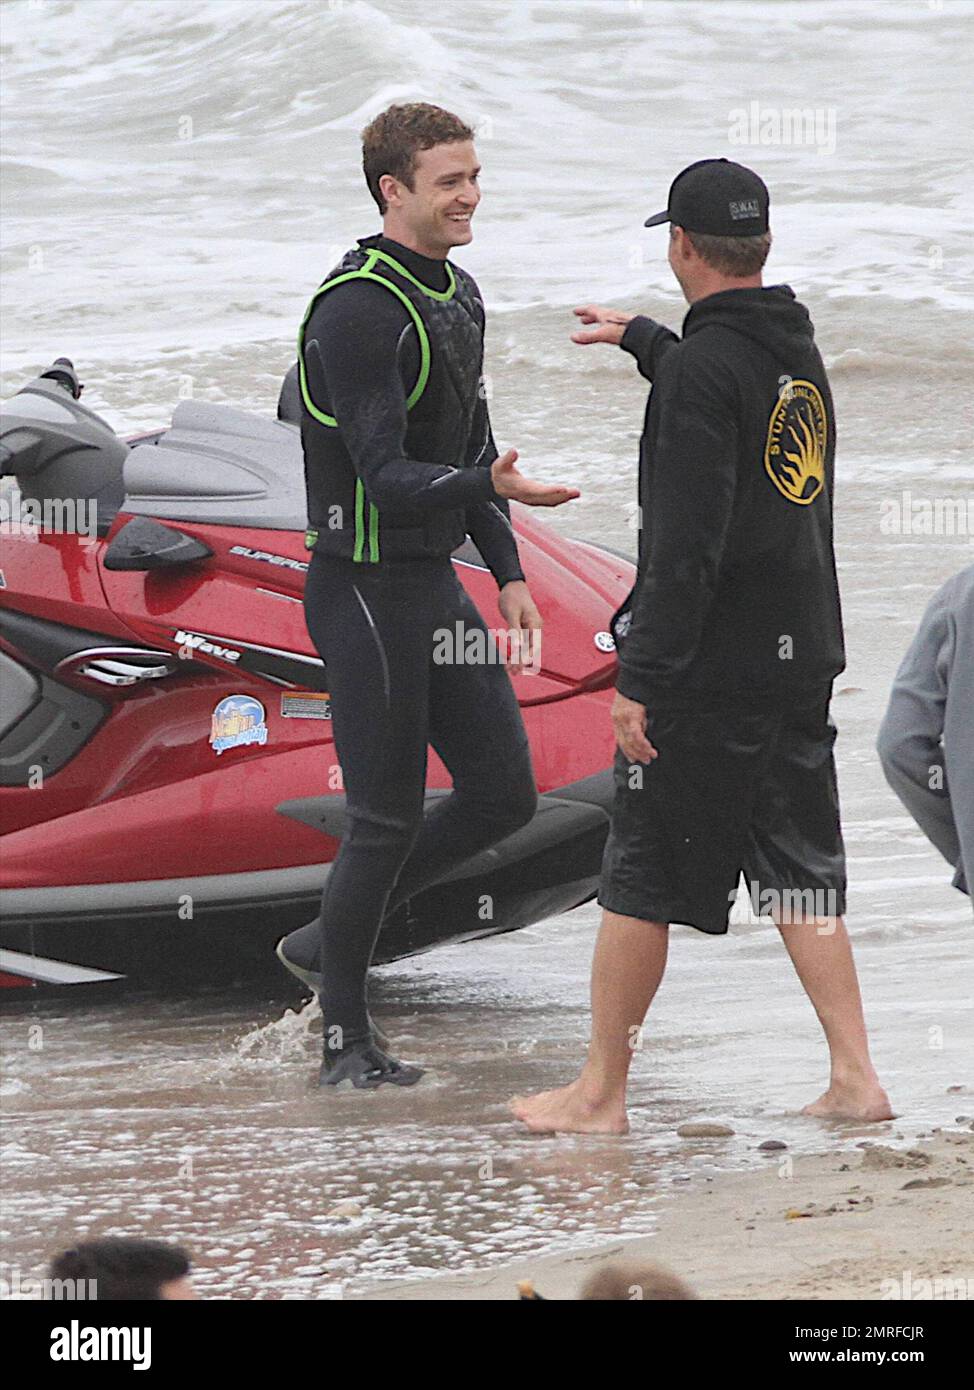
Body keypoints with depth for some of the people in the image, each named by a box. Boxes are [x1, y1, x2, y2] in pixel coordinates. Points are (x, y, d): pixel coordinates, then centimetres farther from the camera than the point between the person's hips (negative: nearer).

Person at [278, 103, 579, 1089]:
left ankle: (326, 943, 23)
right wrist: (492, 485, -39)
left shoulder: (458, 295, 11)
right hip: (366, 590, -9)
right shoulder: (358, 308, -19)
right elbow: (387, 477, -24)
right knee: (387, 818, -3)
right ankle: (345, 1041, 10)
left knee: (503, 794, 9)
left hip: (435, 583, 9)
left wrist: (508, 572, 15)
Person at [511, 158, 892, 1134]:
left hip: (709, 669, -8)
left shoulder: (701, 367, -17)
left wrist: (641, 678, -20)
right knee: (799, 870, 12)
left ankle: (600, 1092, 9)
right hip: (800, 658, 8)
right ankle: (854, 1079, 6)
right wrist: (639, 337, 52)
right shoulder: (797, 350, 10)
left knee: (641, 878, 2)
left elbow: (685, 546, -22)